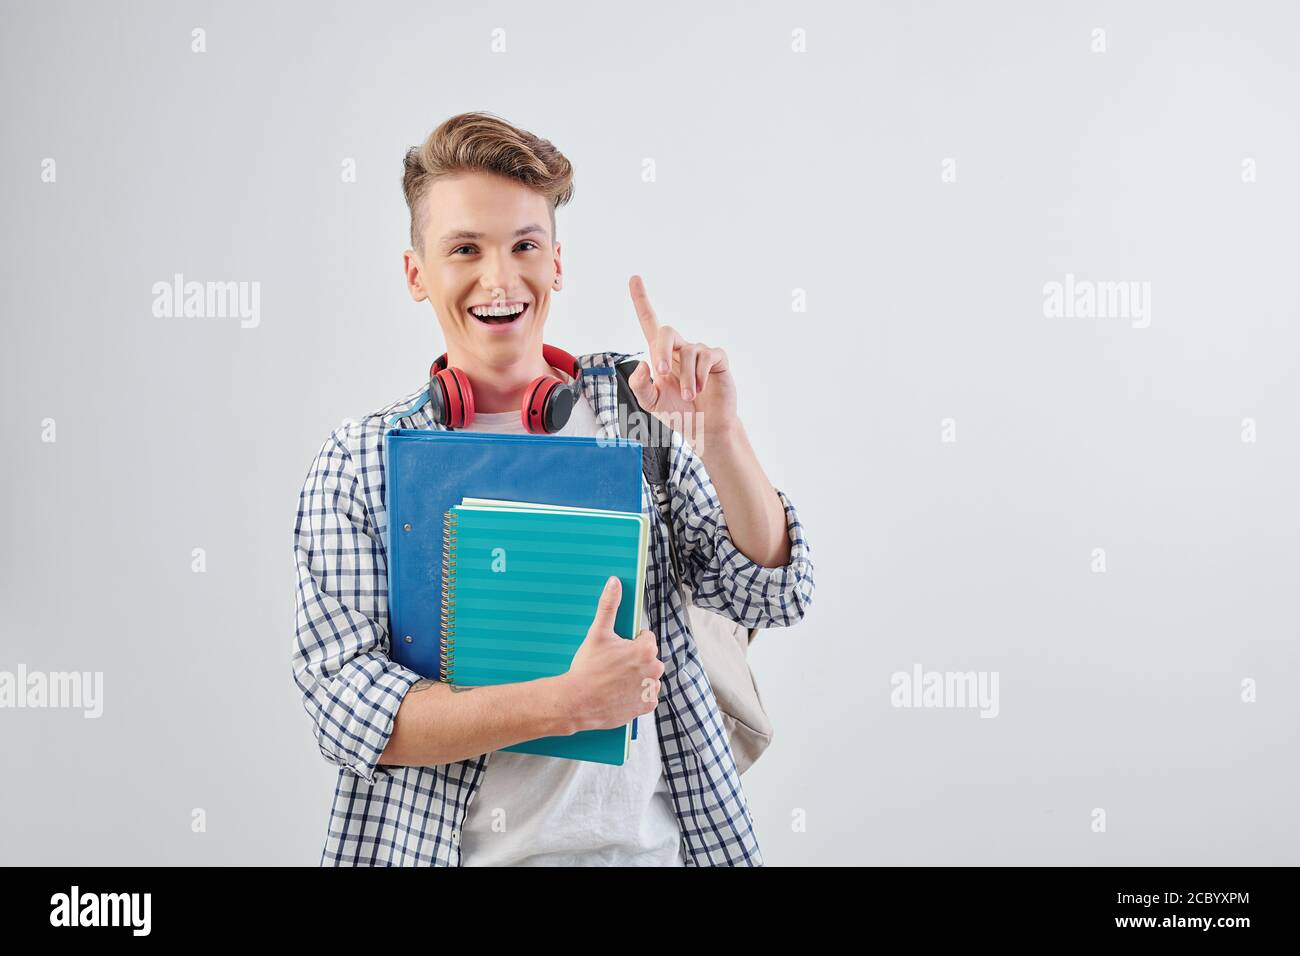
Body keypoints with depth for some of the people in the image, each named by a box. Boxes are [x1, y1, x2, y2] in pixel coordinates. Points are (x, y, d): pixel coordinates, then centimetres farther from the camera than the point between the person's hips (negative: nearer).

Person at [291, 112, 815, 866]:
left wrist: (718, 435, -19)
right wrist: (569, 701, -22)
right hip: (443, 846, -1)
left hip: (648, 839, 2)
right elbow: (345, 704, -12)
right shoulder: (358, 463, -6)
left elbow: (774, 598, -4)